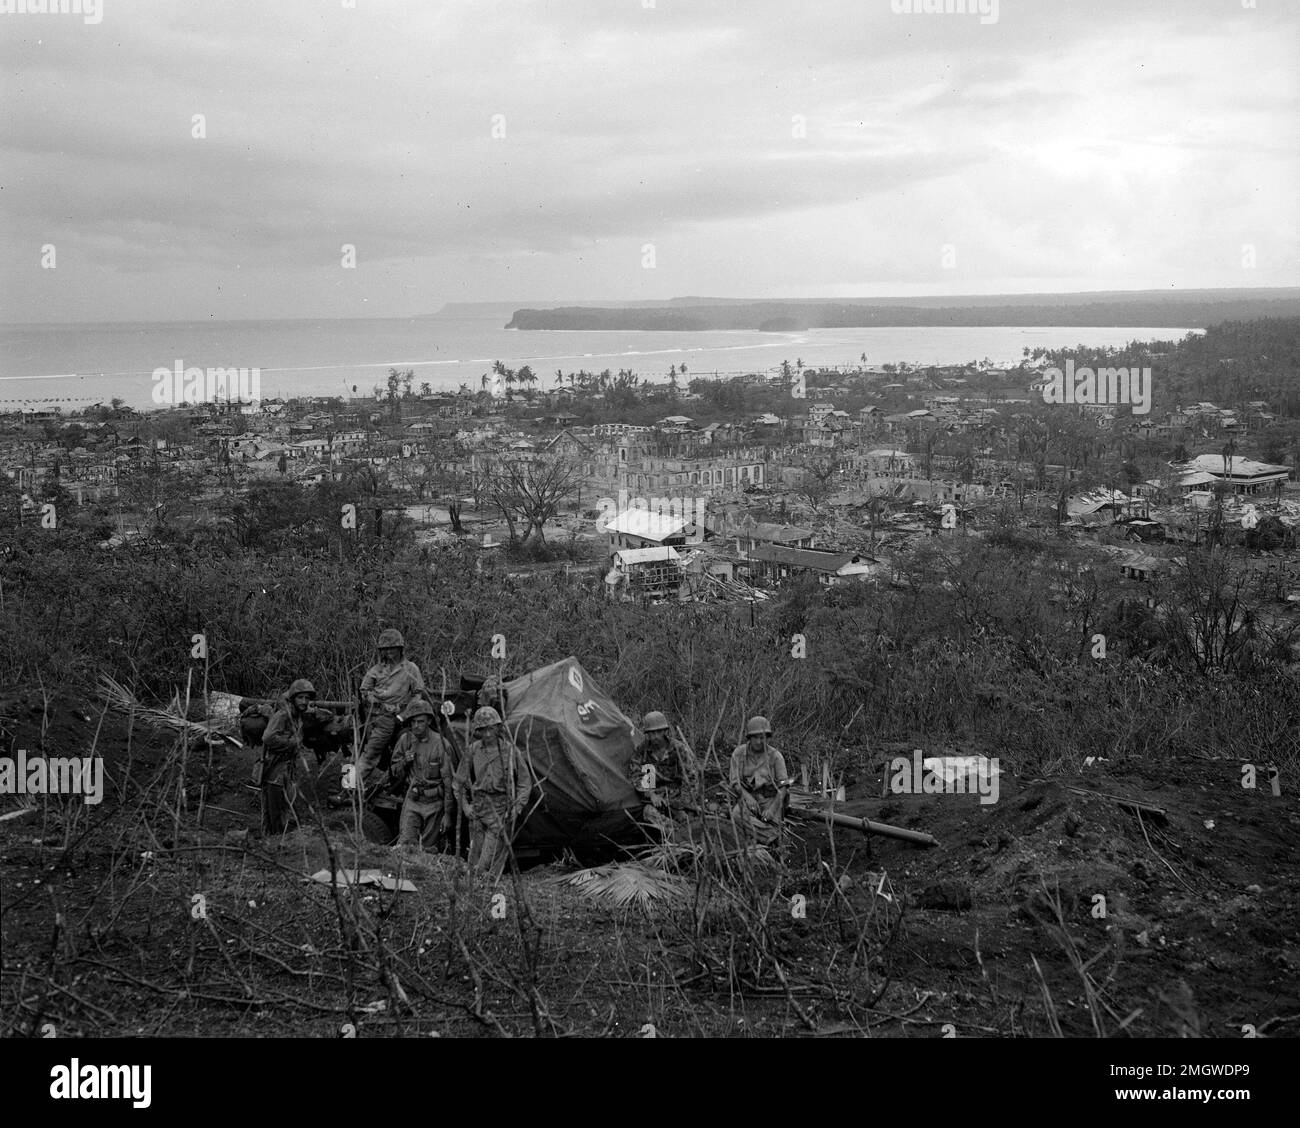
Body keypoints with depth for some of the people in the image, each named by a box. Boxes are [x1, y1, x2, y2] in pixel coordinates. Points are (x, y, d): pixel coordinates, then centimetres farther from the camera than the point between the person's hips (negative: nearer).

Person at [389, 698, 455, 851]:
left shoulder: (440, 744, -10)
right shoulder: (405, 740, -1)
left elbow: (448, 781, -6)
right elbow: (395, 776, 9)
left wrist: (447, 813, -6)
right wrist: (404, 762, -12)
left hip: (434, 803, -2)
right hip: (412, 801, 2)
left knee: (427, 848, 5)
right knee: (405, 844, -13)